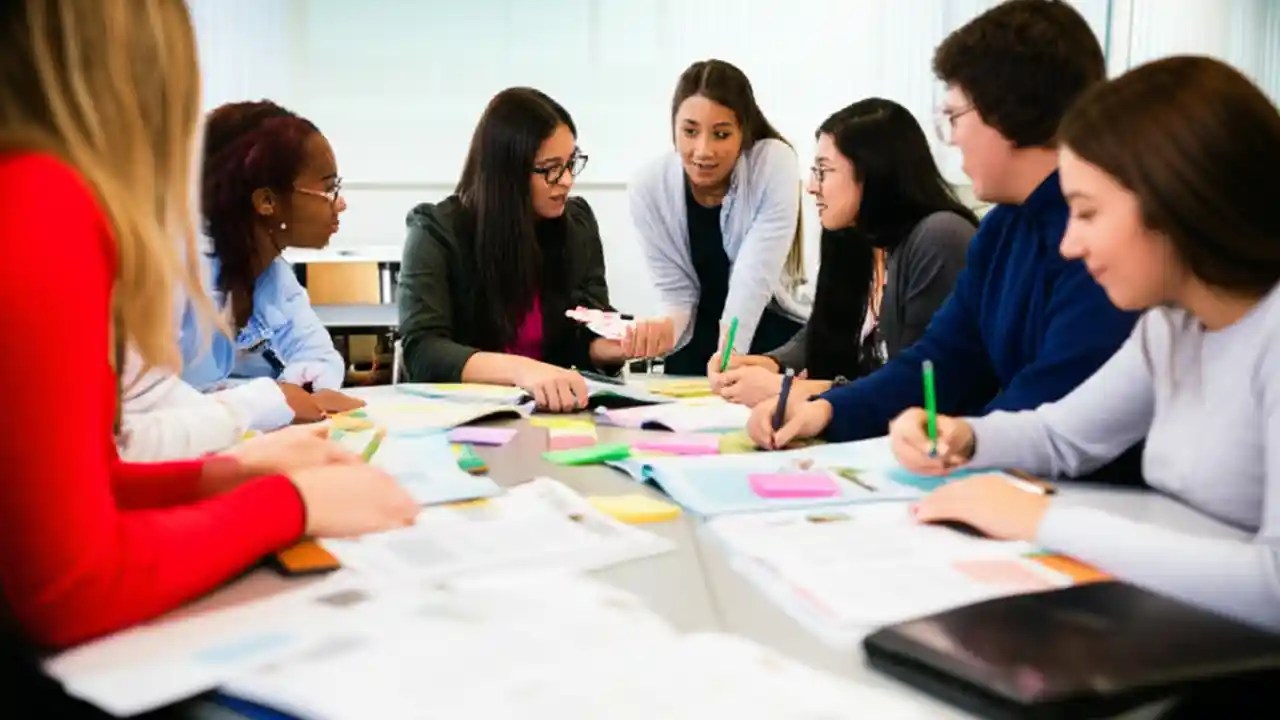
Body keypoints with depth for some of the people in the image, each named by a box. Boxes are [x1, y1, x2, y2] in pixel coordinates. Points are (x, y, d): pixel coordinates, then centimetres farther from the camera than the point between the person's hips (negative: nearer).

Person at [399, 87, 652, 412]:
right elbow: (422, 351, -23)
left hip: (550, 411, 3)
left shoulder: (578, 222, 3)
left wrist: (615, 344, -19)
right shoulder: (437, 230, -11)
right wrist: (520, 370, -39)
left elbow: (591, 337, 6)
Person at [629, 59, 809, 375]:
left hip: (775, 342, -1)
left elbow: (754, 278, -24)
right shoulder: (649, 187, -12)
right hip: (695, 348, 2)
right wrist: (665, 329, -31)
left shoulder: (775, 164, -18)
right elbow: (678, 296, -8)